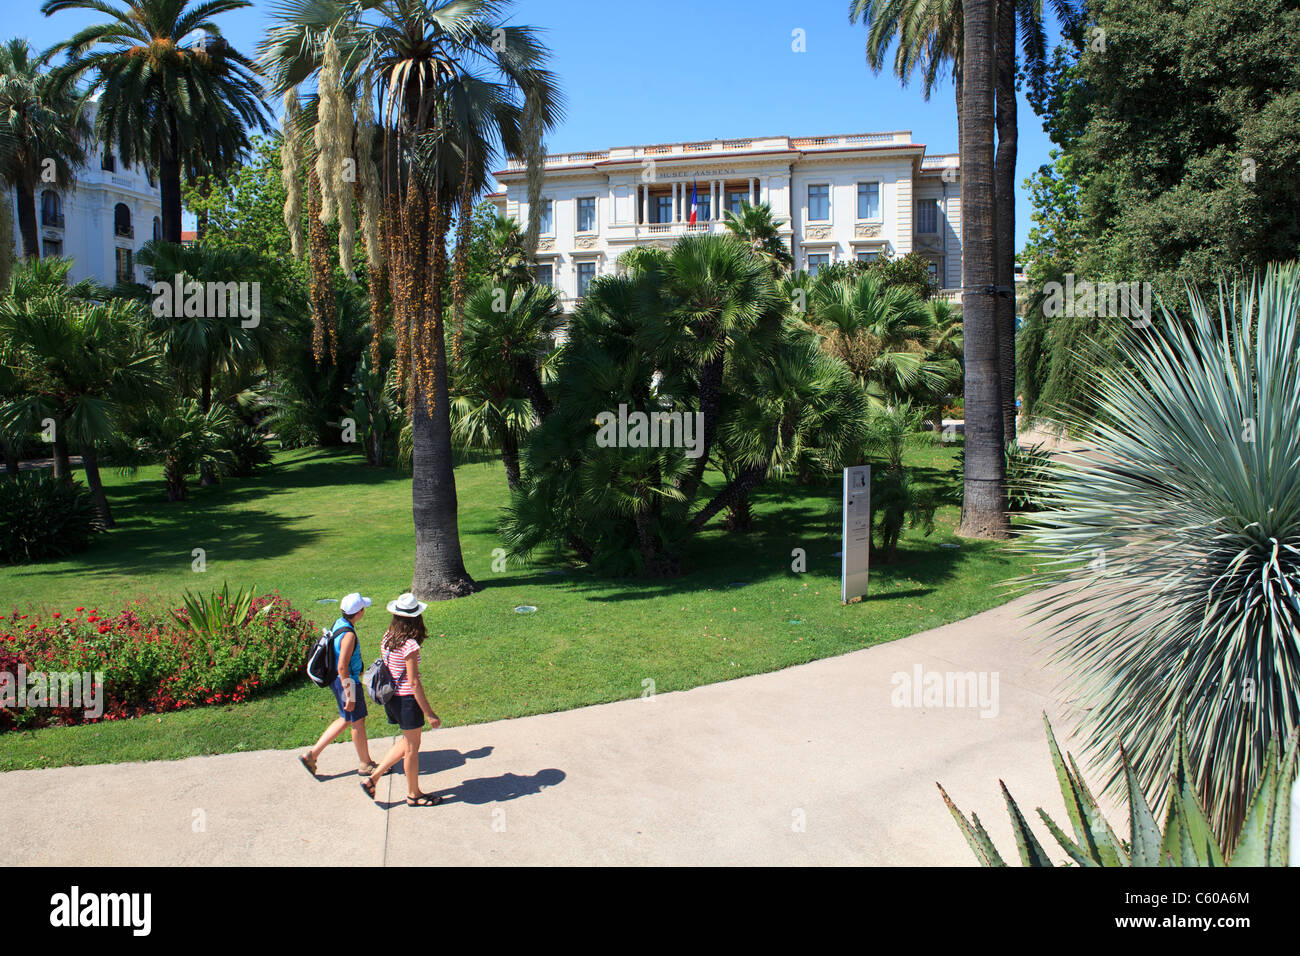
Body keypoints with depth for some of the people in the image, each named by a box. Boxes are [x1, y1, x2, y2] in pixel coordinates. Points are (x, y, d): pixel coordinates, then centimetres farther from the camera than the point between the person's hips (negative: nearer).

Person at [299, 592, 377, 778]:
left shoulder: (339, 623, 2)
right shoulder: (348, 634, -27)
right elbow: (342, 667, -27)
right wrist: (350, 696, -21)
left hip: (339, 680, 9)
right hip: (347, 681, -9)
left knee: (346, 720, 21)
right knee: (358, 722, 7)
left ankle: (311, 755, 23)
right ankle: (365, 764, 24)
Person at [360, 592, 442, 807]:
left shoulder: (388, 637, 0)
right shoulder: (409, 645, -24)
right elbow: (414, 683, -22)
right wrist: (429, 713, -16)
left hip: (392, 697, 8)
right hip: (407, 699, -8)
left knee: (407, 742, 24)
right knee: (412, 748, 10)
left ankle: (372, 779, 24)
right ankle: (413, 795, 27)